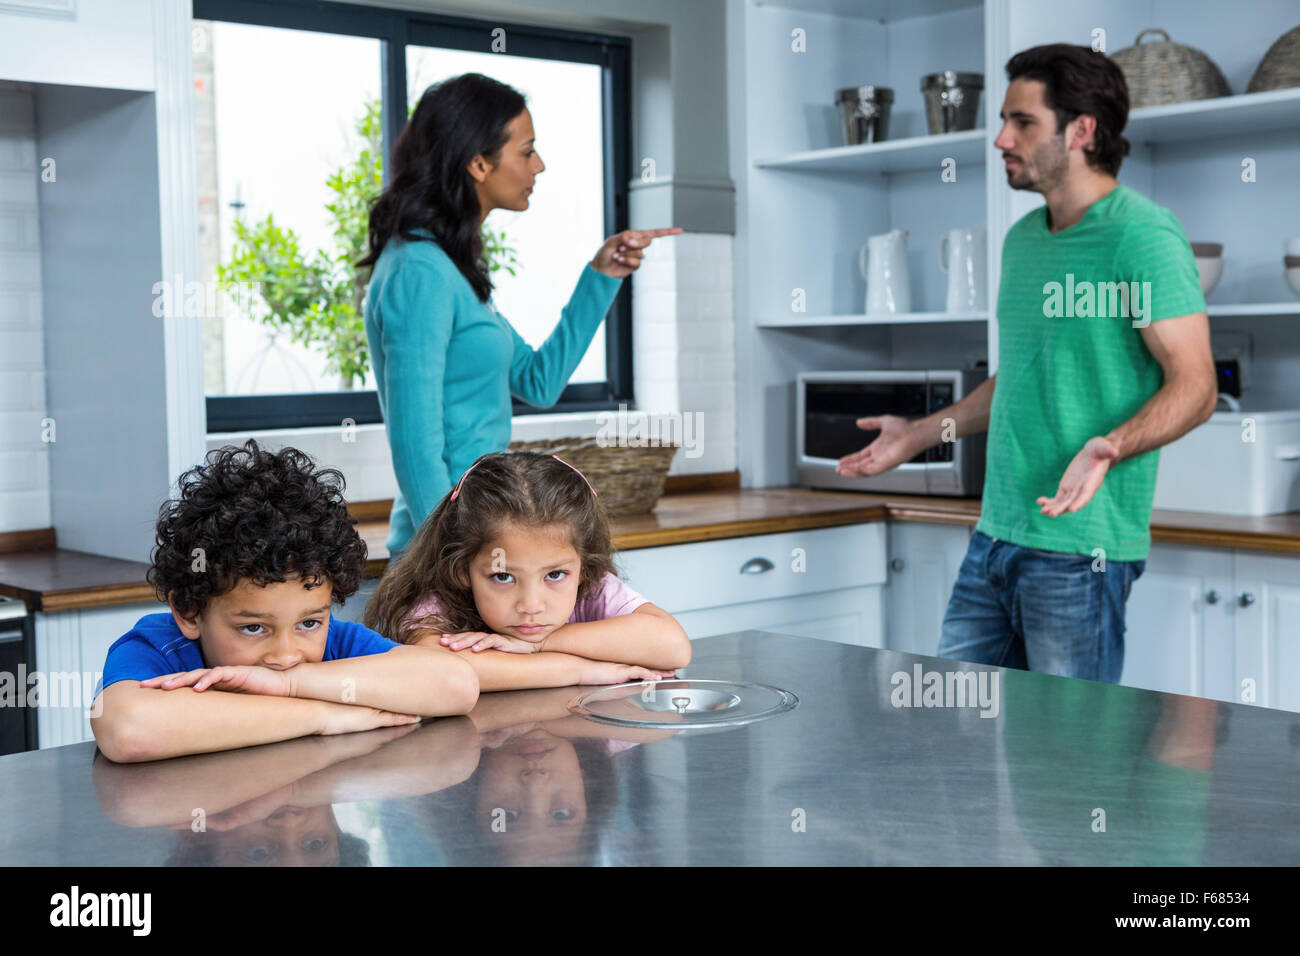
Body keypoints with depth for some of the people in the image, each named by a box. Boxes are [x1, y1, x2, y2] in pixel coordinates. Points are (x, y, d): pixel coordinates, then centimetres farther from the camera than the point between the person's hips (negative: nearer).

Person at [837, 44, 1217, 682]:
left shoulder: (1142, 235, -12)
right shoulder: (1023, 239, 15)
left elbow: (1195, 387, -15)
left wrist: (1107, 449, -32)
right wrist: (921, 434, 25)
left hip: (1078, 546, -8)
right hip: (995, 535, 8)